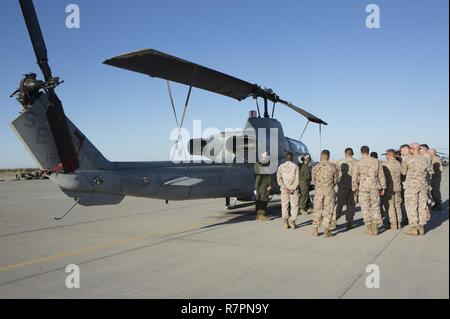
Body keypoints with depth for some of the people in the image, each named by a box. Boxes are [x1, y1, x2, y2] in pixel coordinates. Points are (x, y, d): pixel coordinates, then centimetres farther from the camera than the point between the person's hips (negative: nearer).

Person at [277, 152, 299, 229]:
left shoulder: (281, 166, 2)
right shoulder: (295, 166, -2)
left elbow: (279, 178, -5)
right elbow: (297, 179, -8)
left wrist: (285, 188, -8)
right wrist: (292, 189, -8)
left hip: (284, 189, 2)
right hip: (293, 189, -2)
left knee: (284, 205, 7)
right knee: (294, 205, 6)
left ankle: (285, 223, 4)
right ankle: (292, 221, -1)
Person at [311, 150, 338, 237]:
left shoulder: (316, 167, -6)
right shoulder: (333, 167, -6)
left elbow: (313, 181, 4)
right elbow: (336, 179, 4)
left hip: (318, 191, 1)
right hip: (329, 191, -1)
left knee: (317, 210, 10)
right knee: (328, 210, 7)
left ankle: (315, 230, 13)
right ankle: (326, 231, 6)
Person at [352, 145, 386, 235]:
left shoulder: (358, 163, -5)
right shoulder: (375, 161, 3)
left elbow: (355, 177, -3)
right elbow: (381, 175, 6)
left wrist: (355, 188, 7)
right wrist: (383, 187, 13)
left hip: (363, 188, -2)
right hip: (374, 187, 2)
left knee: (366, 208, 4)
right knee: (375, 207, 10)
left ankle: (369, 229, 7)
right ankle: (375, 228, 11)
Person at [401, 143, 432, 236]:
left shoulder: (408, 159, -10)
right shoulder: (424, 159, 5)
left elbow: (403, 172, -1)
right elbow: (428, 172, 11)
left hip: (411, 185, -5)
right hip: (423, 184, 5)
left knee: (411, 206, 0)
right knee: (422, 206, 9)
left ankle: (414, 228, 1)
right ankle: (421, 228, 13)